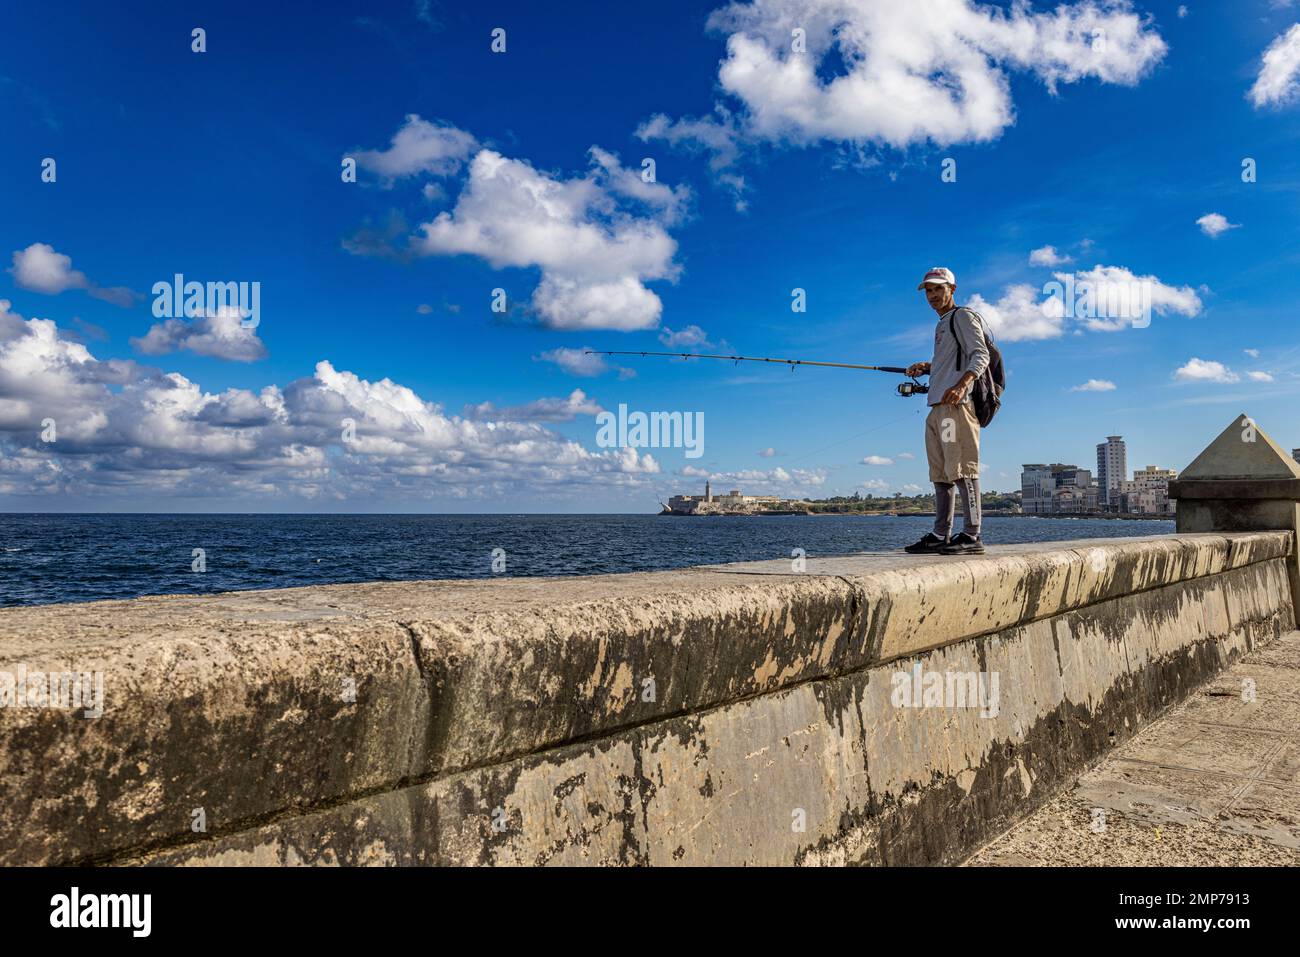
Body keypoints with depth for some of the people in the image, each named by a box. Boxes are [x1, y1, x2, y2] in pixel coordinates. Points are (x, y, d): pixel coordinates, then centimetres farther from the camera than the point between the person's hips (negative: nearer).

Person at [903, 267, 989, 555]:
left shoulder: (963, 316, 1)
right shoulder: (942, 326, 27)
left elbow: (981, 356, -11)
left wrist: (960, 385, -27)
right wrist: (926, 367, 17)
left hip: (956, 405, -9)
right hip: (937, 408, 10)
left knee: (963, 470, -13)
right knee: (941, 476, 7)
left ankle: (971, 536, -14)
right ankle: (940, 536, 10)